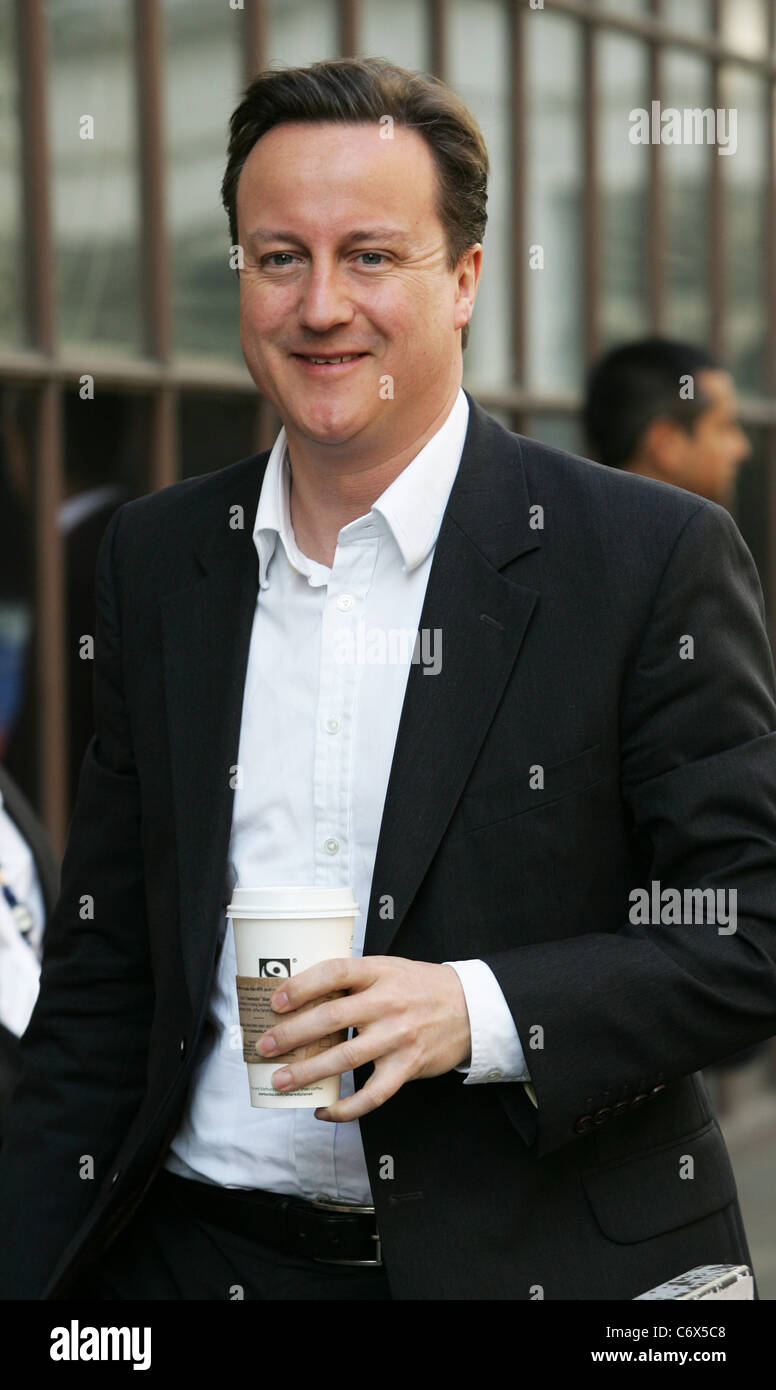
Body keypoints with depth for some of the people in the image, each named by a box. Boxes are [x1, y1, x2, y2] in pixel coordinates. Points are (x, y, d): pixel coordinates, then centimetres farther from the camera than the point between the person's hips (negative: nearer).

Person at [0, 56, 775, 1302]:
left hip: (539, 1258, -3)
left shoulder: (653, 557, -9)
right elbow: (101, 976, 8)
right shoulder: (155, 559, 5)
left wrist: (481, 1011, -22)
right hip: (197, 1254, 3)